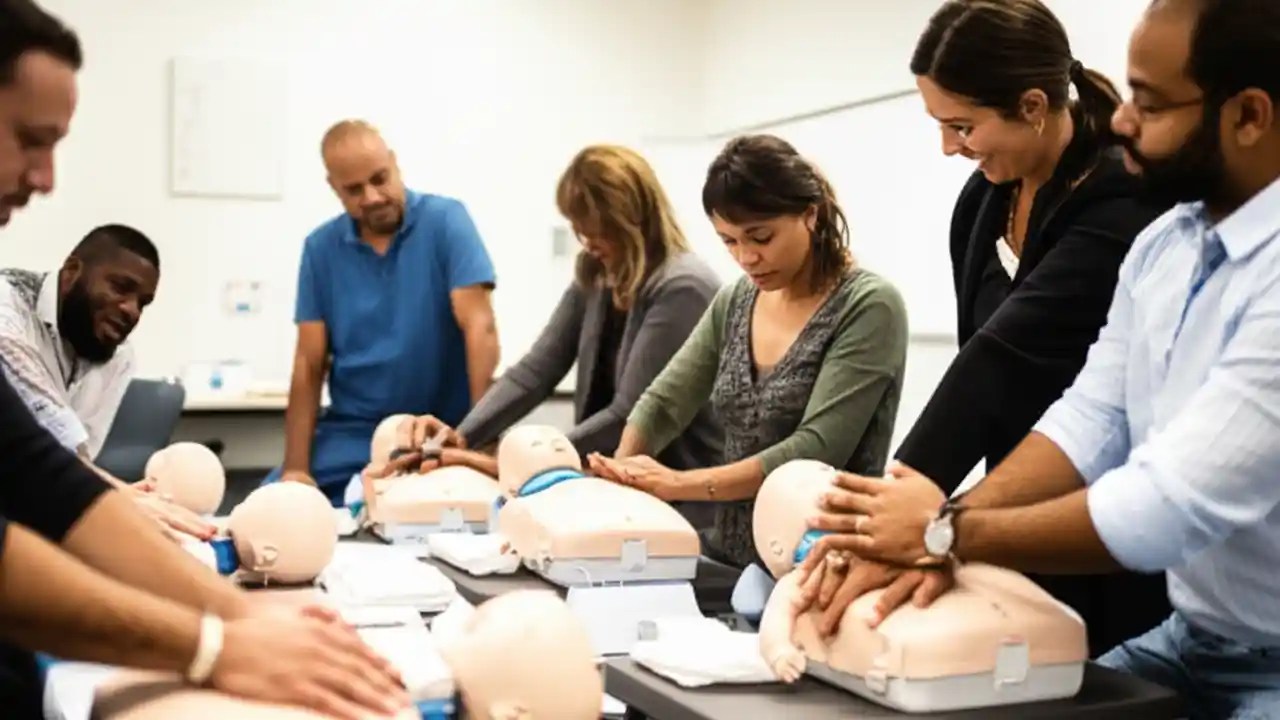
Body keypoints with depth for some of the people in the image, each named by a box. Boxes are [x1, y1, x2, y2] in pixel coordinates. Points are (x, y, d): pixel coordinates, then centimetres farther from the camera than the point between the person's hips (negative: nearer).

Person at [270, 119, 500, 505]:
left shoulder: (444, 220, -6)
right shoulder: (321, 248, 4)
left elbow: (480, 328, -14)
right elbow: (310, 363, 3)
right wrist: (296, 466, -8)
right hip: (350, 434, 3)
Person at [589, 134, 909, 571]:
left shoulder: (868, 307, -10)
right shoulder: (733, 304, 9)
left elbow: (817, 450, -18)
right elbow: (662, 404, 7)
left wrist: (682, 484, -22)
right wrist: (619, 477, -13)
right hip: (730, 559, 6)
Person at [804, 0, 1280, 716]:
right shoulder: (1164, 243, 4)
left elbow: (1169, 506, -28)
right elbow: (1089, 422, 1)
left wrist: (945, 533, -16)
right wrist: (926, 534, -14)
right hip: (1190, 639, 7)